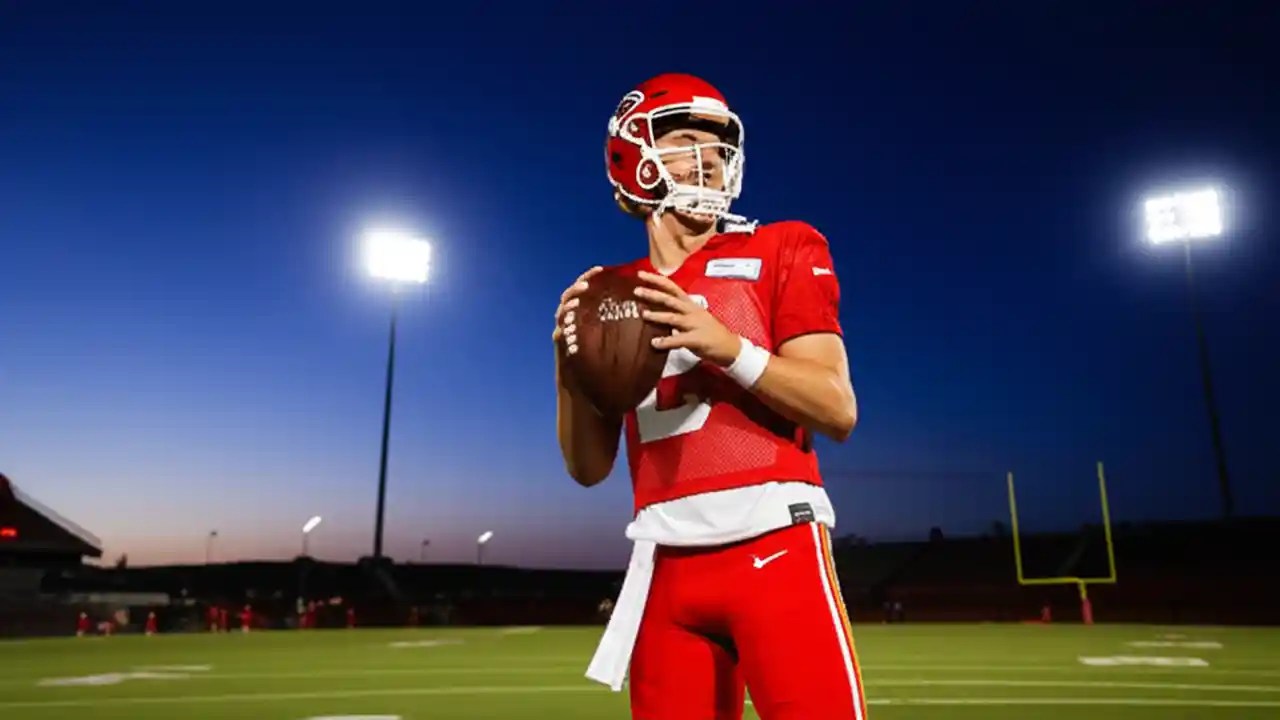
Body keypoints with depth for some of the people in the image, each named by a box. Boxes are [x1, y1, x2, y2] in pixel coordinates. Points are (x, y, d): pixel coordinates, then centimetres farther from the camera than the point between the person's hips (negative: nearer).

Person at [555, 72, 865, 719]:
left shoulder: (782, 251, 5)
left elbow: (837, 411, -5)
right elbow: (590, 468, 13)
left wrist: (726, 345, -18)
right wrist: (571, 369, -5)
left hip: (774, 544, -3)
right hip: (667, 563, 3)